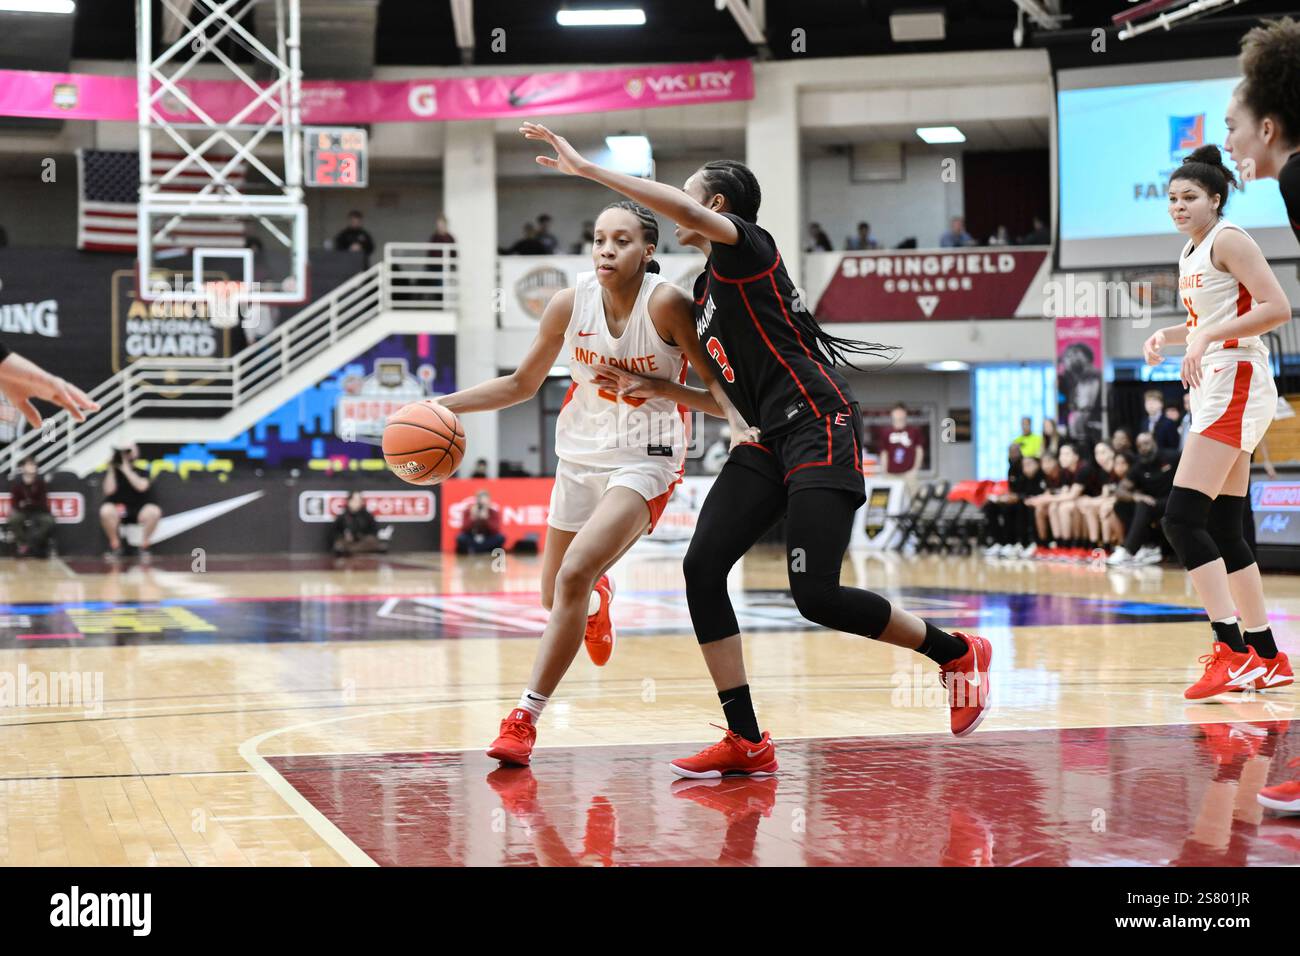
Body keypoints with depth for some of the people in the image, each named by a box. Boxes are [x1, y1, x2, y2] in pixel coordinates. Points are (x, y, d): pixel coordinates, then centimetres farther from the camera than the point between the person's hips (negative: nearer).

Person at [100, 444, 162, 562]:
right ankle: (115, 547, -15)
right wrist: (111, 470, -12)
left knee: (154, 511, -34)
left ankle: (144, 547, -14)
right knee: (106, 510, -34)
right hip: (118, 511, 1)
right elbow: (109, 491, -8)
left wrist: (126, 469, -17)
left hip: (139, 511, -1)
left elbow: (142, 486, -17)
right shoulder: (114, 471, 5)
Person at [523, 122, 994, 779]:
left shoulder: (745, 246, -5)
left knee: (816, 595, -15)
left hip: (819, 429, -9)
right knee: (702, 567, -6)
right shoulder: (706, 289, 21)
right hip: (768, 442, 9)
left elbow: (687, 212, -27)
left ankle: (957, 652, 9)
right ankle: (747, 743, -2)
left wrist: (585, 168, -27)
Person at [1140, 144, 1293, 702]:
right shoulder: (1190, 252, 18)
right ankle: (1267, 658, 15)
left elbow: (1277, 309, -18)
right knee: (1222, 530, 9)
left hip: (1236, 385, -10)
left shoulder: (1228, 240, -9)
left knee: (1181, 518, -17)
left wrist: (1206, 337, -22)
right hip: (1214, 390, 10)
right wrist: (1170, 335, 12)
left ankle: (1234, 652, -19)